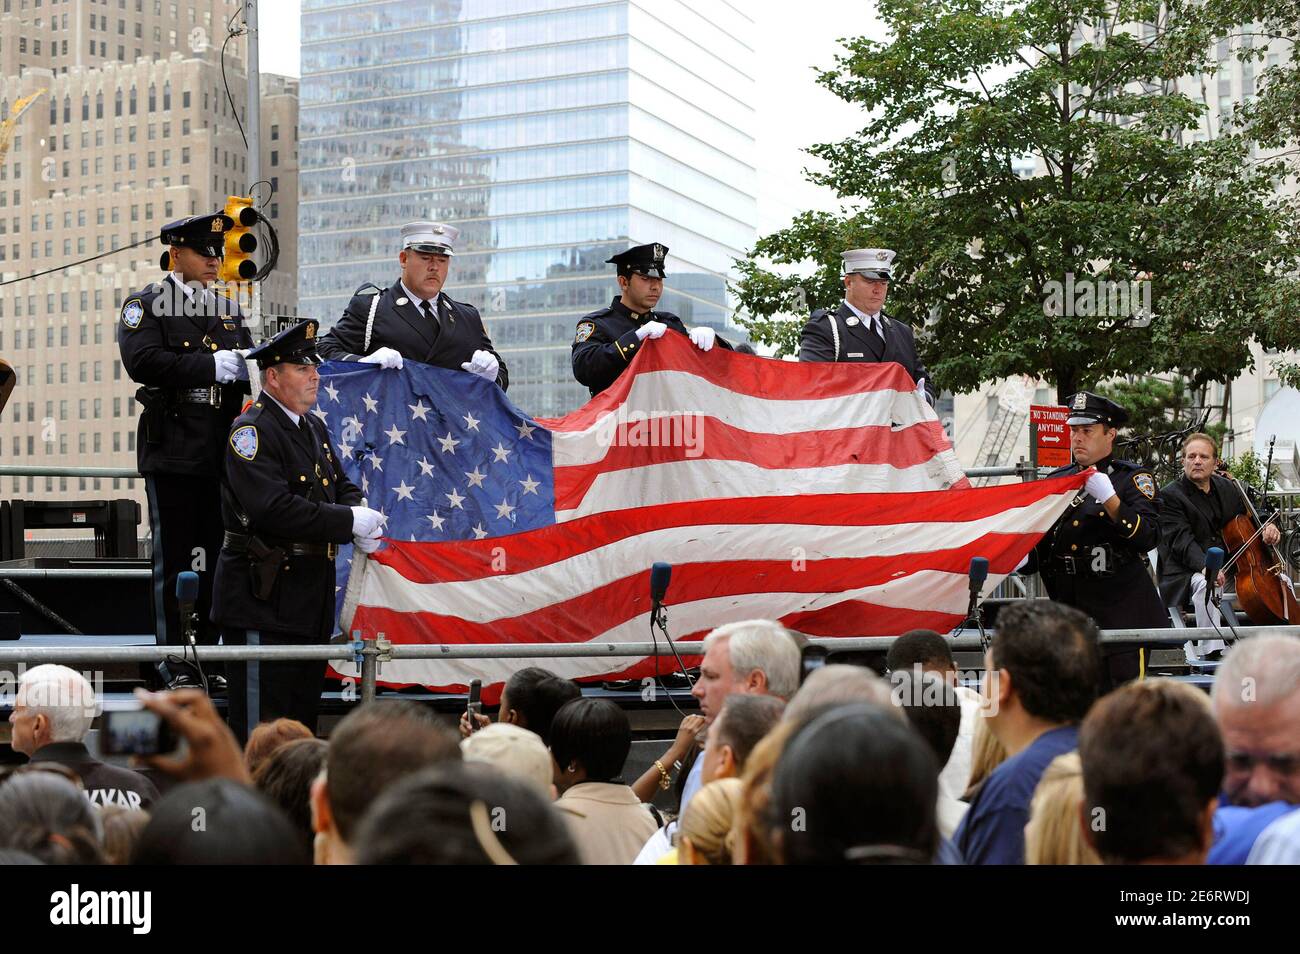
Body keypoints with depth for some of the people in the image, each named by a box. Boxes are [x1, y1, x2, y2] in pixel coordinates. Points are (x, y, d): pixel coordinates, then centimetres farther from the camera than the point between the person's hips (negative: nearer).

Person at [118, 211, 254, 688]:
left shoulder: (228, 309, 20)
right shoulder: (145, 304, 1)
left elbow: (247, 369, 17)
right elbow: (143, 361, -16)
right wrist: (212, 366, -18)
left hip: (223, 452, 5)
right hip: (173, 452, -5)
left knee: (215, 558, 7)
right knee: (175, 559, -1)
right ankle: (178, 666, 3)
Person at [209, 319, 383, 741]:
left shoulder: (314, 428, 15)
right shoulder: (251, 430, -13)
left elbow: (342, 486, 22)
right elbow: (273, 509, -25)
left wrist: (361, 523, -3)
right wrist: (349, 522, -20)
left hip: (311, 593, 9)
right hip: (263, 596, -9)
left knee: (304, 712, 16)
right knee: (262, 722, -5)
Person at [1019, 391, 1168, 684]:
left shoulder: (1133, 479, 1)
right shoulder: (1056, 481, 14)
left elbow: (1148, 536, -15)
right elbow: (1041, 544, 19)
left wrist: (1109, 499, -25)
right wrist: (1022, 558, -3)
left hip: (1121, 613, -4)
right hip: (1067, 613, 4)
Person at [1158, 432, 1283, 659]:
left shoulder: (1228, 488, 15)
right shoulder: (1169, 495, -7)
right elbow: (1181, 540, -20)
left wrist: (1268, 529, -3)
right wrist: (1205, 566, -39)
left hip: (1230, 563, 7)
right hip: (1188, 570, -7)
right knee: (1206, 584, -39)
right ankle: (1209, 652, -34)